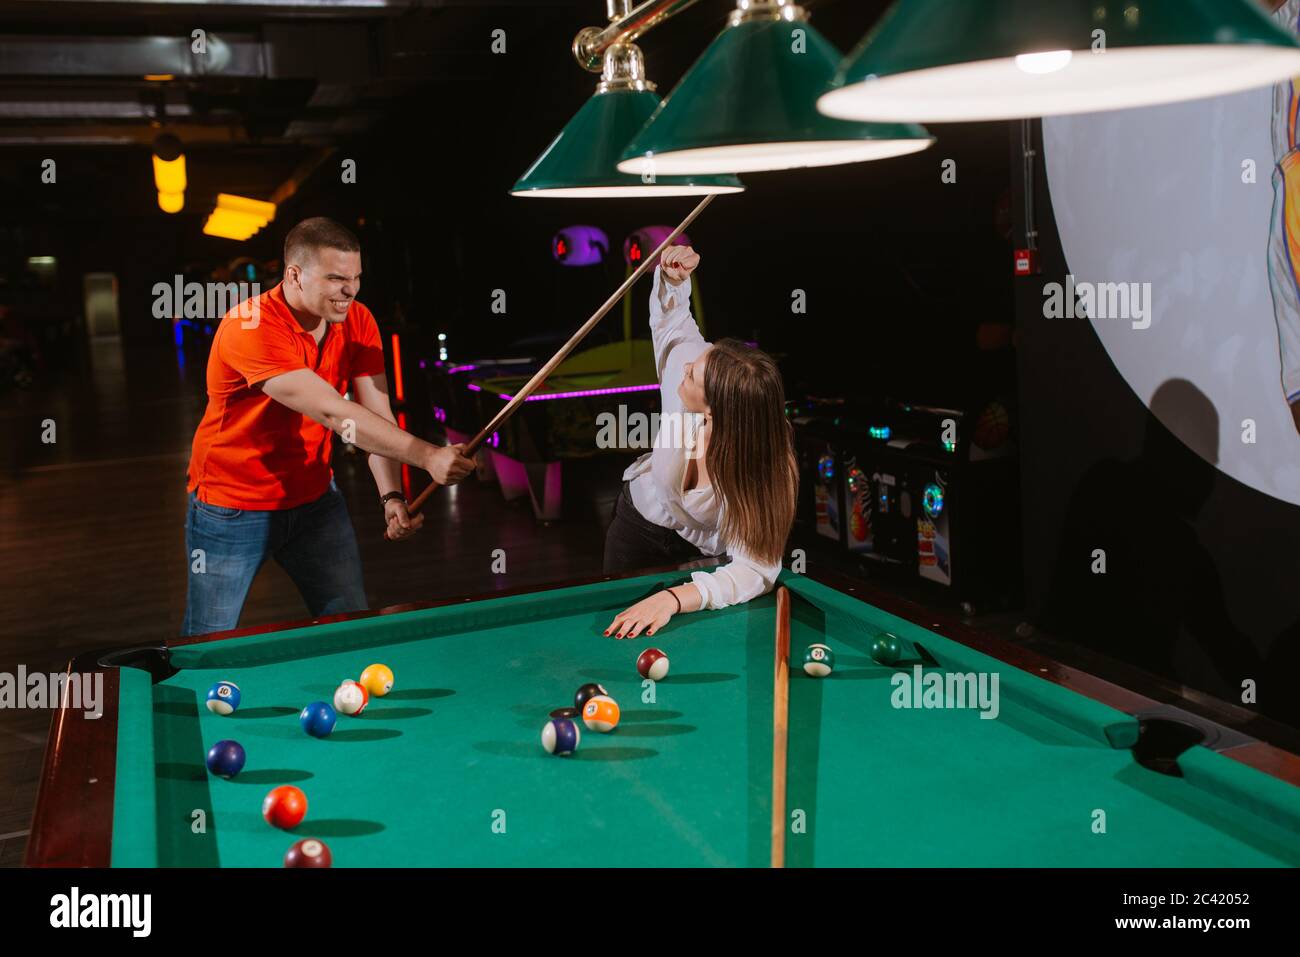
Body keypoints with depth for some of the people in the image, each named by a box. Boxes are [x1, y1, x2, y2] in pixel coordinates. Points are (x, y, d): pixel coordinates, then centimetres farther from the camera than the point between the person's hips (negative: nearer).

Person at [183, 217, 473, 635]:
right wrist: (426, 456, -44)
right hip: (234, 507, -5)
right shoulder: (251, 328, -29)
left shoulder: (358, 321, -9)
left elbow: (377, 415, -13)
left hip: (314, 499, 5)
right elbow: (334, 414, -37)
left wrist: (392, 495, -29)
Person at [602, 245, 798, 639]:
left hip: (701, 554, -3)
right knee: (617, 613, 20)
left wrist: (675, 599, -54)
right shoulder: (688, 359, -31)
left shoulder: (762, 464, -40)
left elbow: (757, 569, -42)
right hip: (641, 519, 4)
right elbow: (671, 319, -7)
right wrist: (673, 278, -27)